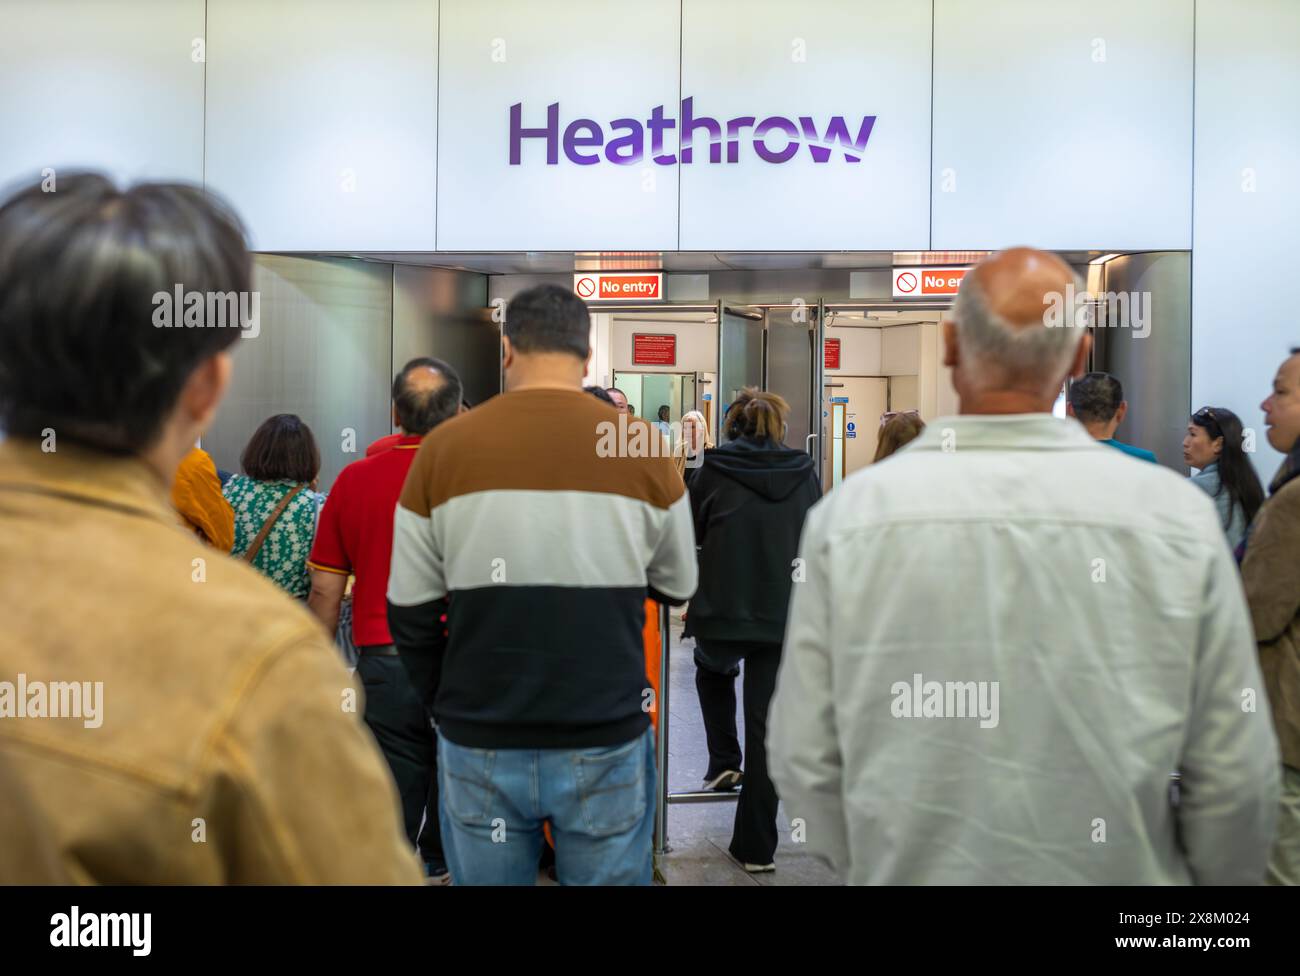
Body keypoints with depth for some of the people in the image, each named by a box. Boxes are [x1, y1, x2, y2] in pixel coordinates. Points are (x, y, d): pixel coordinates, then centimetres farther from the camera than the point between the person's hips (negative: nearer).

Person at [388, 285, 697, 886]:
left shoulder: (444, 448, -6)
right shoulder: (640, 447, -6)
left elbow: (409, 611, 0)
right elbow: (677, 588, 7)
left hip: (480, 744, 1)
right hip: (608, 744, 0)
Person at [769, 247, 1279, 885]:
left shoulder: (849, 515, -14)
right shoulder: (1176, 517, -14)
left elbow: (805, 761, -9)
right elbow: (1235, 776, -9)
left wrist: (869, 867, 8)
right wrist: (1222, 878, 9)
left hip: (913, 872, 0)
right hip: (1115, 869, 1)